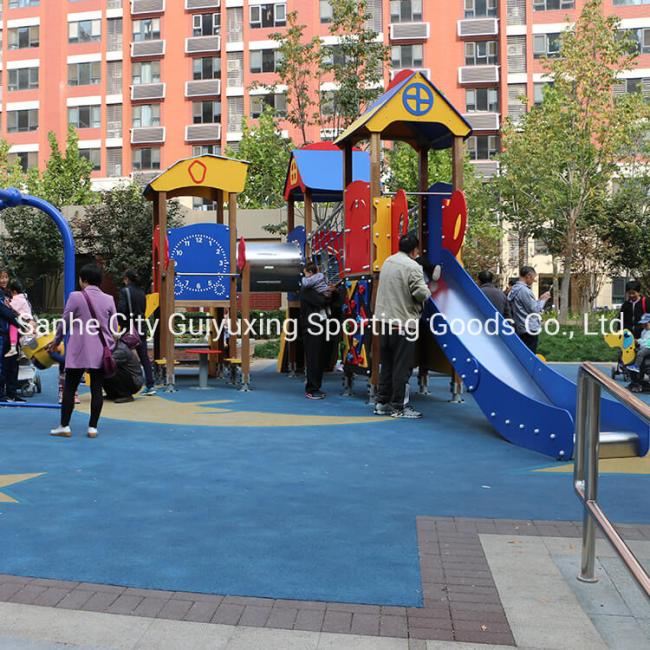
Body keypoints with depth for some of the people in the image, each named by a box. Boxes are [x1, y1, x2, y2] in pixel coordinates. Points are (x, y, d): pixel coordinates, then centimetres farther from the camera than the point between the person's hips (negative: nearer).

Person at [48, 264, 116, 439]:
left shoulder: (76, 297, -5)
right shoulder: (109, 299, 4)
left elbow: (65, 322, 1)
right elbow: (113, 329, 7)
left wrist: (56, 341, 17)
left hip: (79, 351, -3)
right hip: (101, 352, 3)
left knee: (70, 388, 6)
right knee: (96, 389, 4)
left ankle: (64, 426, 11)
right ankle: (93, 428, 8)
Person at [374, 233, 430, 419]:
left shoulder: (387, 262, 10)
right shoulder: (412, 266, -13)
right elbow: (421, 293, -17)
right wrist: (427, 290, 3)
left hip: (385, 320, 8)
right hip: (404, 323, -7)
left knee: (387, 363, 14)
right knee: (402, 366, 0)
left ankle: (382, 403, 20)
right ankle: (397, 407, 4)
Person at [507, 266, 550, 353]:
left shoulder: (514, 289, 10)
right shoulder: (524, 290, -18)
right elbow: (535, 310, -14)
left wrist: (539, 299, 13)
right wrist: (543, 299, 1)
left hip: (520, 329, 9)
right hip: (530, 329, -9)